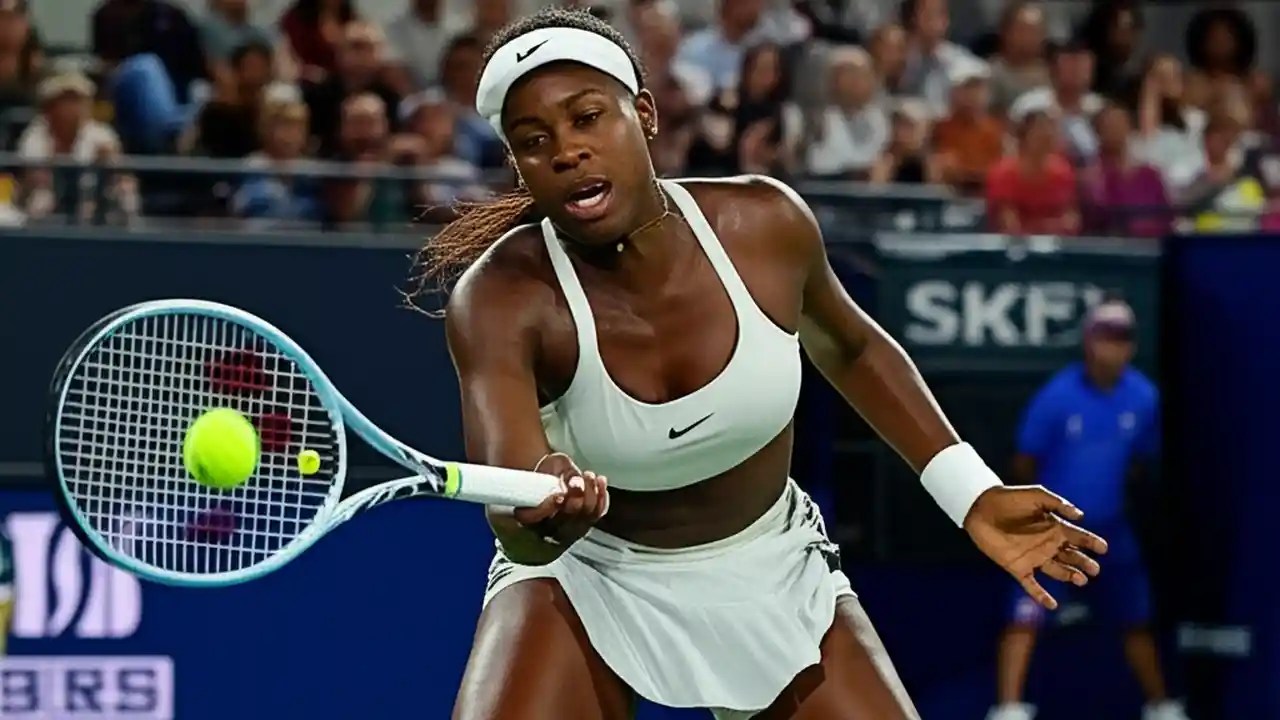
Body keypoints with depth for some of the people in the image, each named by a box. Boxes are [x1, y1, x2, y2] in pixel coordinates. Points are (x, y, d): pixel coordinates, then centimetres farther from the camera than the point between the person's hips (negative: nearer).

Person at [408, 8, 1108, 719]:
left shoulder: (767, 223, -18)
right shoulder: (502, 296, -27)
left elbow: (850, 350, 6)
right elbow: (517, 535, -42)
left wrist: (973, 497, 0)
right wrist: (542, 513, -66)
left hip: (773, 579, 3)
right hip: (586, 575, -3)